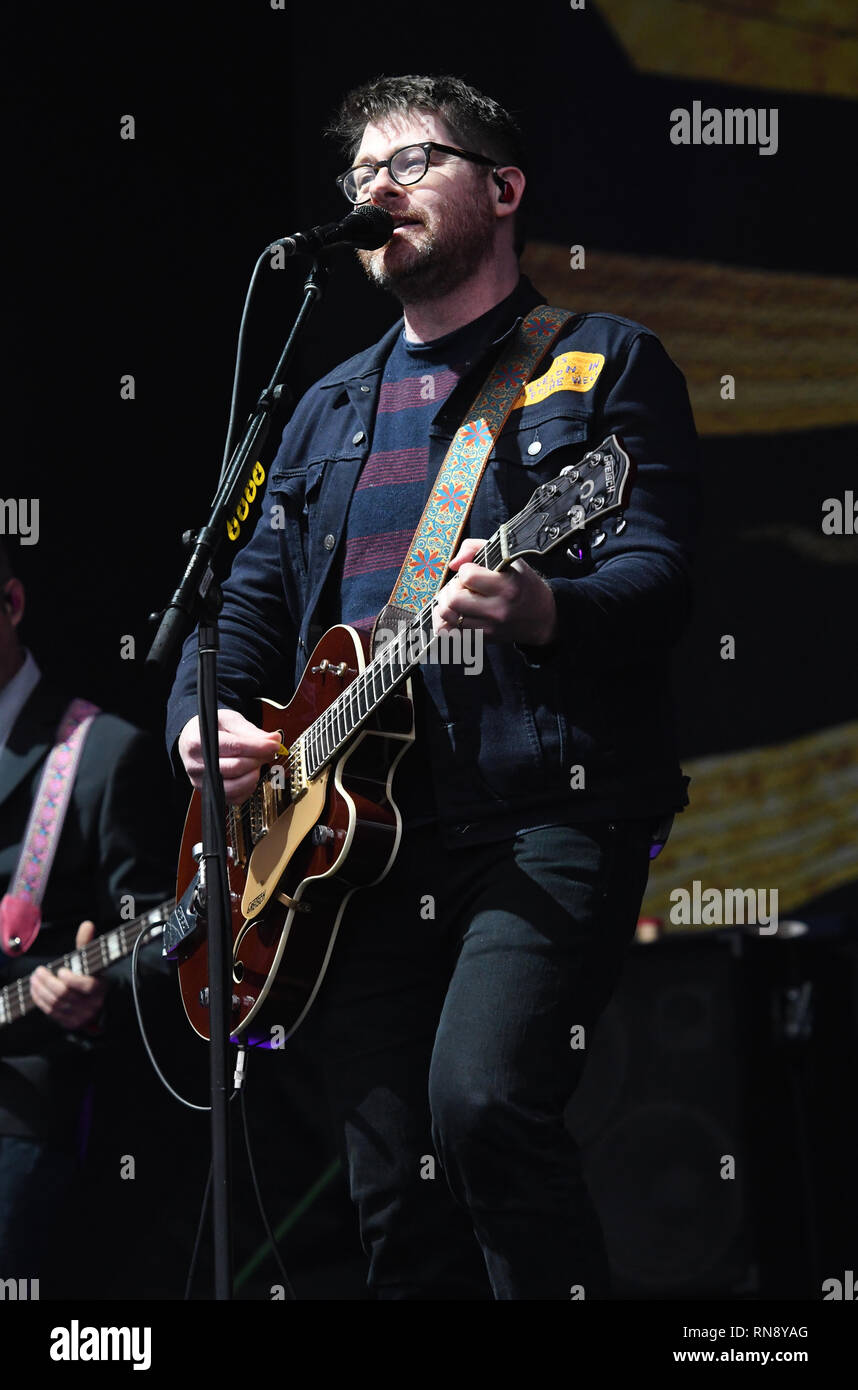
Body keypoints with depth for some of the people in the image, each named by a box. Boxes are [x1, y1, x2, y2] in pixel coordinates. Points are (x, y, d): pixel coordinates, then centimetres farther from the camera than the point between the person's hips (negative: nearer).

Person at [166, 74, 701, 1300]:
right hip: (354, 837, 5)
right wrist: (204, 718, 2)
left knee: (484, 1095, -27)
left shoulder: (602, 364, 7)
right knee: (395, 1190, 0)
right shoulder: (332, 408, 24)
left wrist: (541, 610, -28)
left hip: (545, 816, -5)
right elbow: (254, 597, 24)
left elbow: (658, 578, -6)